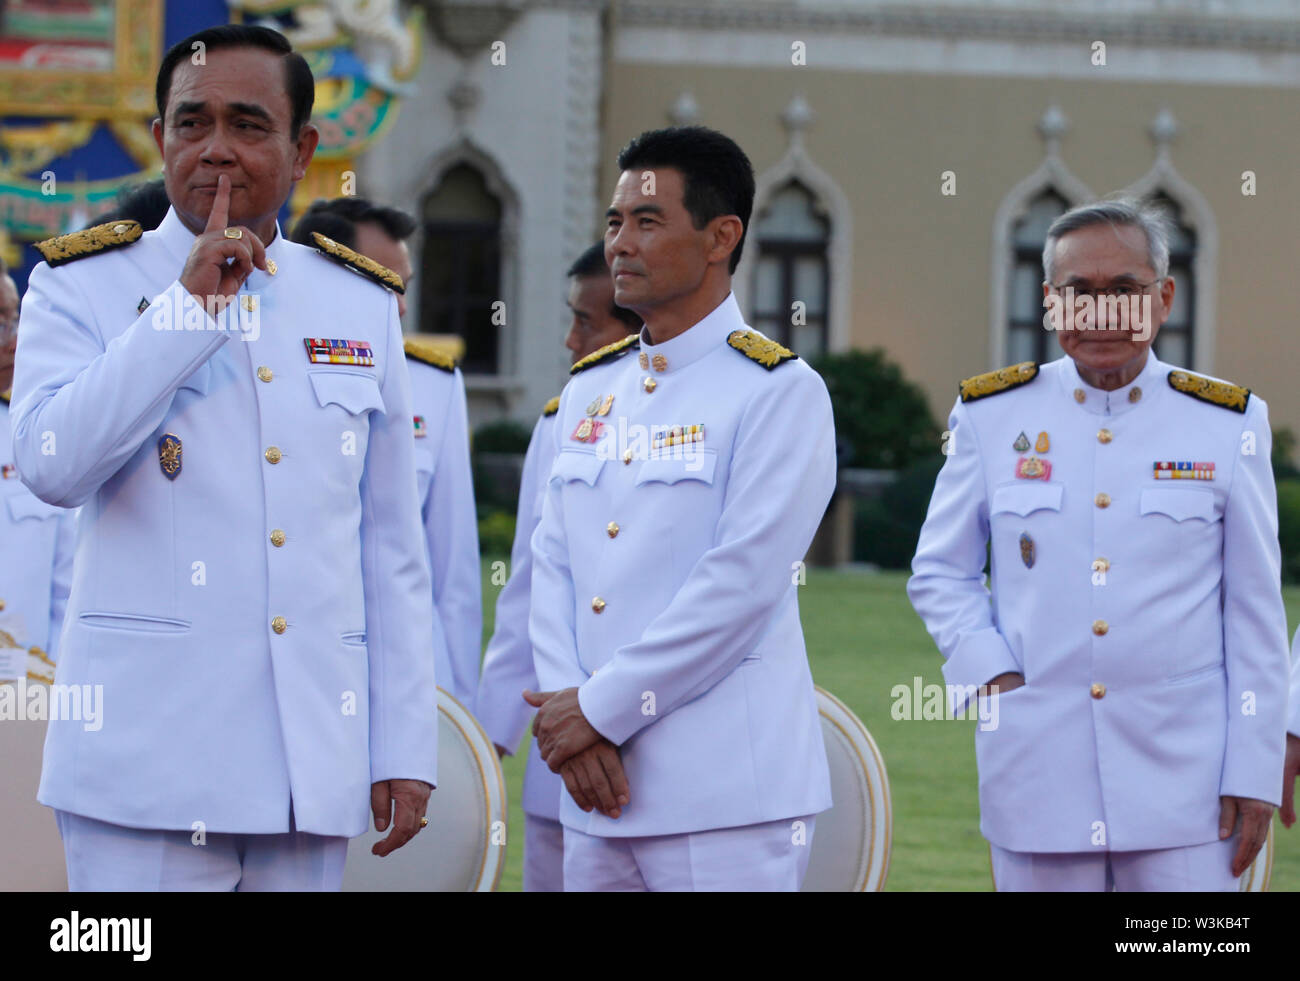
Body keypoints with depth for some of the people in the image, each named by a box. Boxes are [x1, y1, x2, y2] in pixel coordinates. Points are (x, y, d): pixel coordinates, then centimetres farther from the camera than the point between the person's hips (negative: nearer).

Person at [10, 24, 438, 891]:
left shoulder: (362, 305, 14)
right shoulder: (83, 288, 4)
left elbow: (393, 552, 14)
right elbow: (51, 465, -15)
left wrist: (405, 748, 9)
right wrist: (188, 303, -13)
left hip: (312, 770, 3)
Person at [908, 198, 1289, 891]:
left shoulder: (1228, 424, 4)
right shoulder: (991, 415, 6)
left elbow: (1256, 613, 5)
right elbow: (938, 573, 14)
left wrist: (1253, 774, 1)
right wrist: (989, 672, -4)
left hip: (1185, 782, -1)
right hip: (1039, 773, 1)